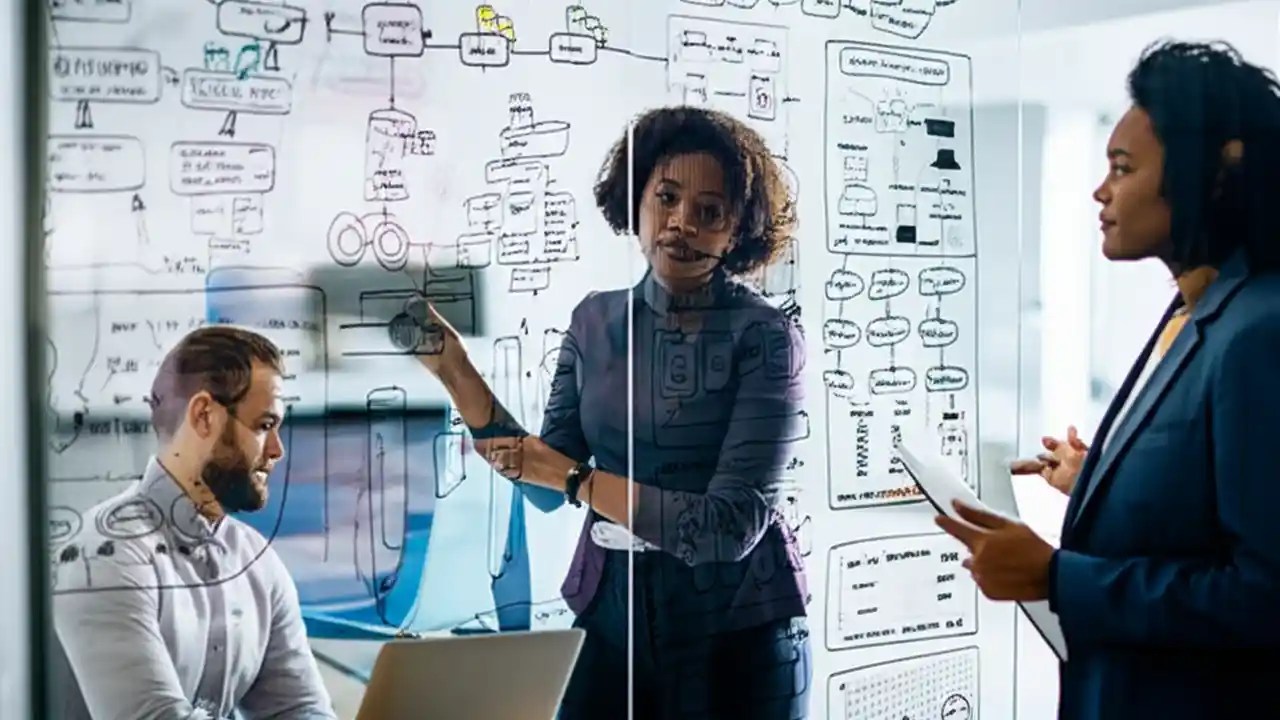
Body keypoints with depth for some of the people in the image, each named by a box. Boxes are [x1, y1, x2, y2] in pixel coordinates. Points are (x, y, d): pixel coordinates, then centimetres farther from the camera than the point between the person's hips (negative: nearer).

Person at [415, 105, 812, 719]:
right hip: (609, 612, 4)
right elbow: (547, 488, 2)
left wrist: (575, 476, -18)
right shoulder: (597, 320, 2)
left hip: (734, 632, -4)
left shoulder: (765, 337, -13)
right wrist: (456, 374, -5)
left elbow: (731, 525, -20)